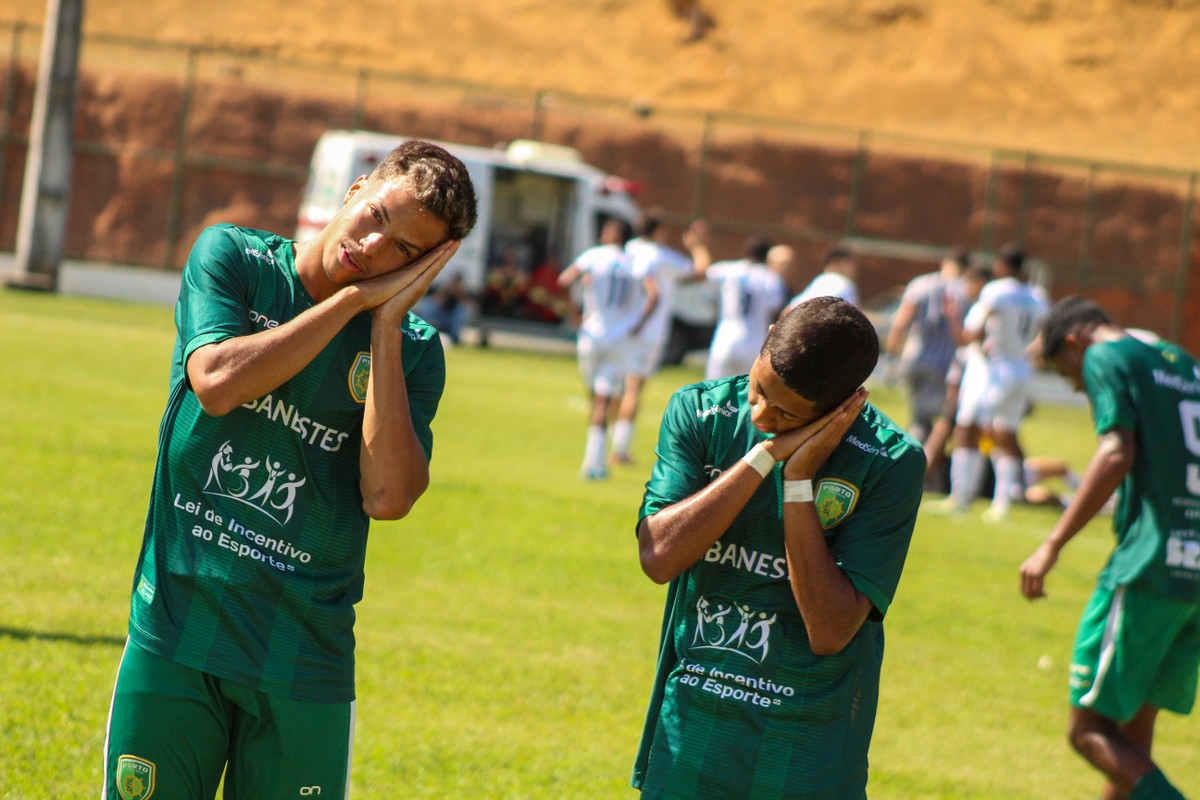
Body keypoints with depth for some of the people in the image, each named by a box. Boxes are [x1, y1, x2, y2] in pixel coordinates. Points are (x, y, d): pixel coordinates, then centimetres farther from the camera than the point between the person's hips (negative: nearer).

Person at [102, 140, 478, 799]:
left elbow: (389, 496, -13)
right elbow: (218, 383, -16)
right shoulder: (231, 257, 2)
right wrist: (353, 299, -12)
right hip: (175, 630, -1)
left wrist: (385, 327, -11)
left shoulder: (411, 349, 2)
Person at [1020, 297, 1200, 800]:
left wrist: (1053, 545, -14)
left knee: (1091, 730, -4)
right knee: (1133, 733, 13)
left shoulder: (1105, 358, -1)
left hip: (1147, 567, -8)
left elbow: (1117, 455, -15)